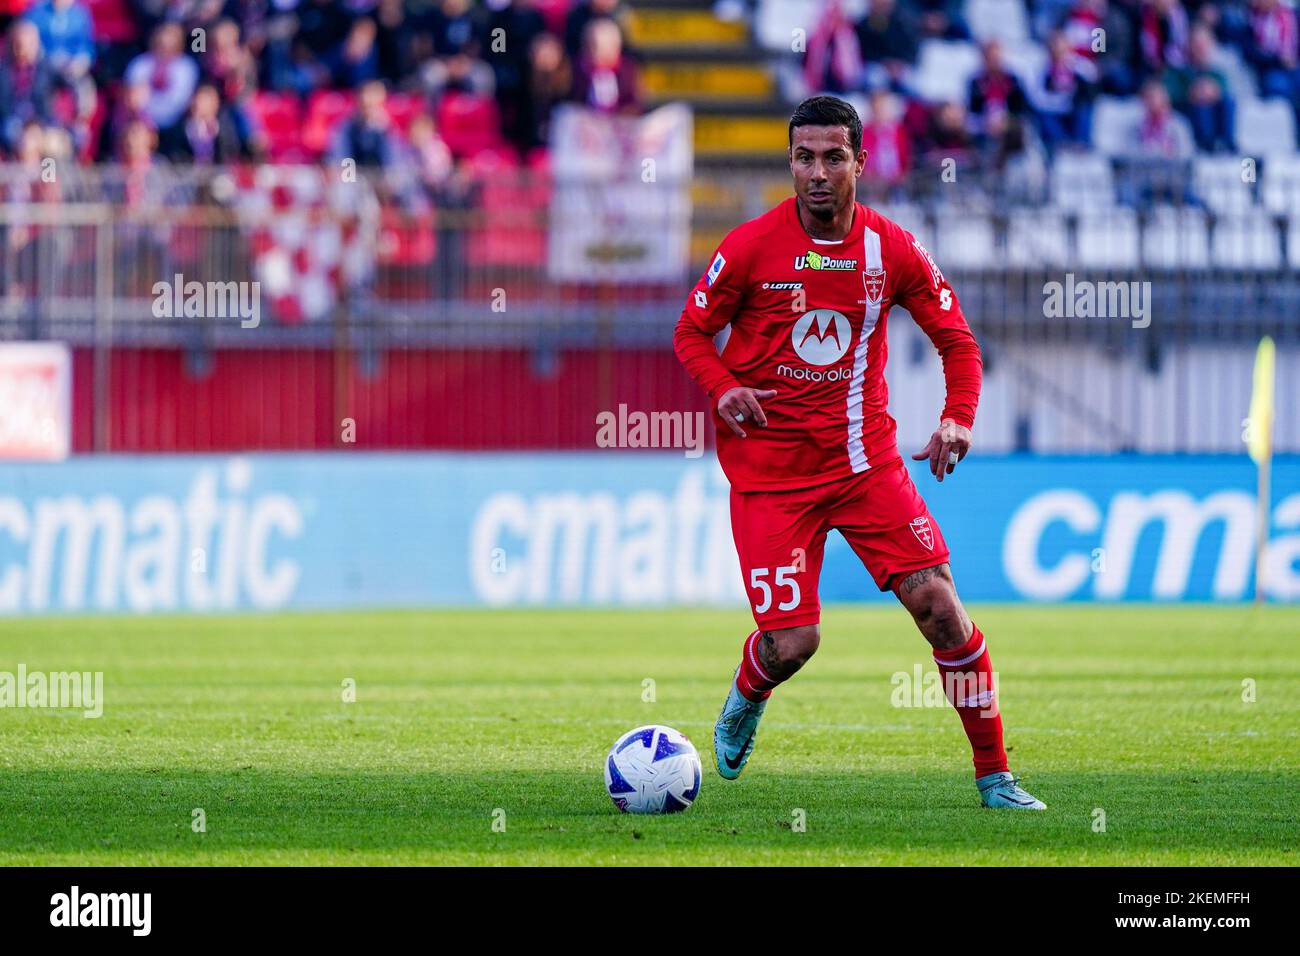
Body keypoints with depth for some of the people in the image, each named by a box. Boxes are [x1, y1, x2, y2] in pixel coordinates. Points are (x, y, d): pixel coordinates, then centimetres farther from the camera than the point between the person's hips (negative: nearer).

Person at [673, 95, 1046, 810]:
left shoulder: (892, 250, -2)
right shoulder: (751, 247, -8)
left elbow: (957, 340, 9)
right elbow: (691, 332, 4)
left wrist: (957, 419, -8)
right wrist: (723, 389, -16)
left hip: (865, 459, 2)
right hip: (770, 473, -2)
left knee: (938, 604, -9)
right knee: (791, 642, -10)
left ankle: (994, 776, 2)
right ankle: (745, 699, 29)